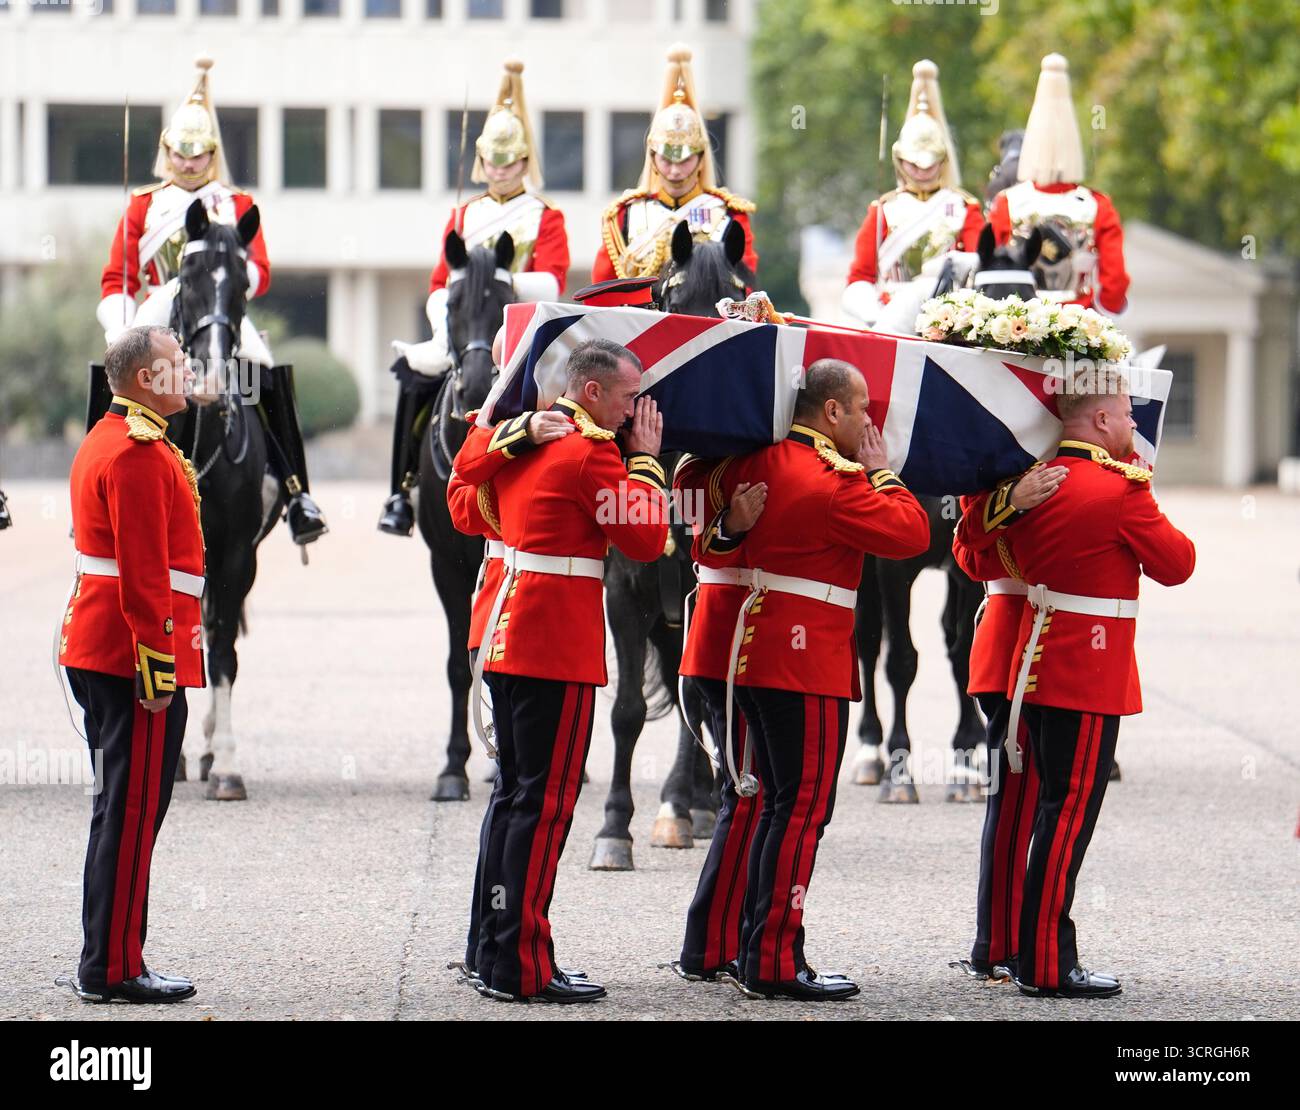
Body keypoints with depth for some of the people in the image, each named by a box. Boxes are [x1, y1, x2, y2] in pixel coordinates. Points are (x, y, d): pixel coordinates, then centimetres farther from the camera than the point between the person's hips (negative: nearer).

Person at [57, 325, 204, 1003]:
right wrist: (158, 667, -21)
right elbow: (143, 570, -21)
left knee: (123, 809, 14)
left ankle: (108, 962, 19)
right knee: (133, 812, -6)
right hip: (135, 655, -11)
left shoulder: (106, 441, 18)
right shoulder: (140, 452, -16)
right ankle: (113, 970, -3)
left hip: (96, 653, 11)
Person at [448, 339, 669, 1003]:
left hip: (502, 641, 9)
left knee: (512, 790, 16)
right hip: (558, 649, -9)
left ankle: (492, 950, 22)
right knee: (545, 801, -5)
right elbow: (646, 540, -11)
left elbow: (466, 468, 29)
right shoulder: (591, 453, -14)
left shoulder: (511, 438, 10)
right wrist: (646, 460, -2)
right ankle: (522, 966, -4)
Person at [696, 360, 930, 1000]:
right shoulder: (834, 482, -16)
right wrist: (881, 472, -3)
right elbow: (912, 533, -13)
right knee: (804, 809, -4)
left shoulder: (757, 462, 8)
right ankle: (776, 964, -4)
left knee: (780, 803, 17)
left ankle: (758, 952, 20)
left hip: (755, 653, 9)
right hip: (809, 661, -9)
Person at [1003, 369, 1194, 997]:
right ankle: (1047, 966, -3)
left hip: (1038, 664, 8)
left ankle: (1042, 953, 19)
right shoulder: (1121, 490, -16)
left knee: (1057, 810, 15)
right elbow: (1177, 564, -7)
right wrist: (1149, 516, 8)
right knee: (1070, 814, -5)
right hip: (1091, 679, -8)